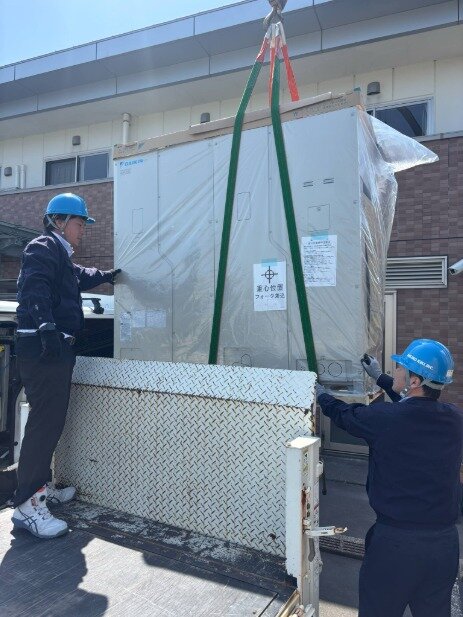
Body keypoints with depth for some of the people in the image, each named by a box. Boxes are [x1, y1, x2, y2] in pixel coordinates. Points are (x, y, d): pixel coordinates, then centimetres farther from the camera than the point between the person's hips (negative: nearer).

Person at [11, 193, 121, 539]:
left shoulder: (61, 255, 25)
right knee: (45, 420, -12)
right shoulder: (43, 248, -7)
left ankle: (41, 486, 28)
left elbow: (78, 277, 47)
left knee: (52, 419, 15)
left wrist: (105, 276, 46)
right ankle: (27, 505, -8)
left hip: (55, 347, 11)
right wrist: (47, 325, -37)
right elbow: (35, 288, -25)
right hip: (42, 346, -11)